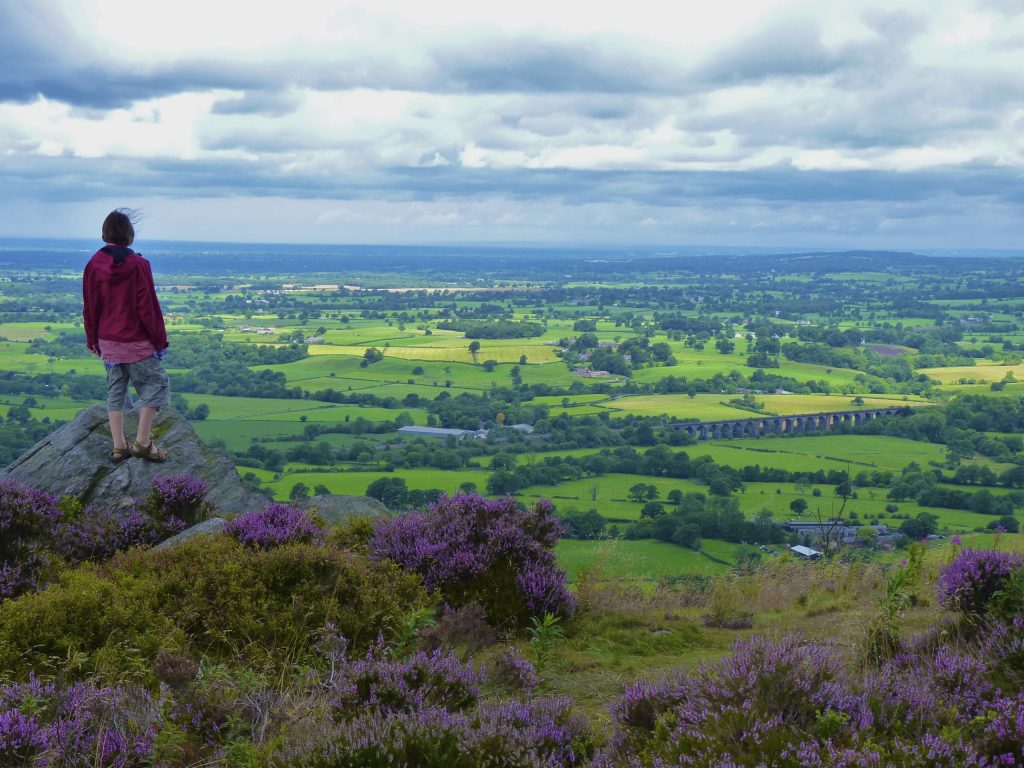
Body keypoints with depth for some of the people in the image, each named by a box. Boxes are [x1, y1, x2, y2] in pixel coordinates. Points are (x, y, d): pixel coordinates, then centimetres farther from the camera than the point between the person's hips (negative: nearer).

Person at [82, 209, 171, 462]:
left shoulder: (94, 264, -1)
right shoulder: (137, 265, -16)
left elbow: (89, 307, 6)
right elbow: (148, 307, -14)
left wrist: (93, 340, 18)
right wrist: (160, 341, -5)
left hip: (108, 343, 6)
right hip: (136, 342, -5)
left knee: (115, 391, 14)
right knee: (156, 383, 8)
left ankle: (119, 446, 16)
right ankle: (142, 442, 2)